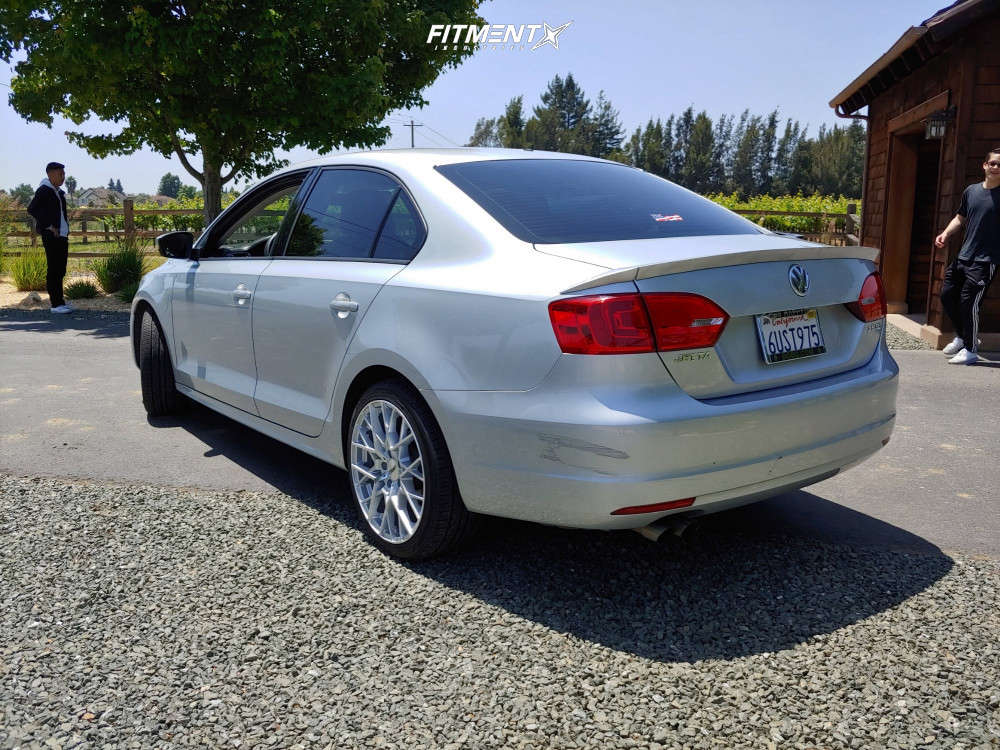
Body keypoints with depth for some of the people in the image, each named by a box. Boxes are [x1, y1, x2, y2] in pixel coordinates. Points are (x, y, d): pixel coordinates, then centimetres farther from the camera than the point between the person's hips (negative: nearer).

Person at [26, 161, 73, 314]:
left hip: (62, 235, 9)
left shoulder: (59, 192, 18)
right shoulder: (44, 190, -8)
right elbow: (32, 209, -15)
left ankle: (59, 301, 17)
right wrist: (49, 226, -15)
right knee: (53, 270, -6)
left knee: (60, 270, 11)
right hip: (51, 235, -9)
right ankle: (56, 304, -5)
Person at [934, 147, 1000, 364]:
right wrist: (946, 233, 5)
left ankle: (970, 350, 3)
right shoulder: (971, 191, 10)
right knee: (947, 294, 9)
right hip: (964, 255, 6)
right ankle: (963, 336, 30)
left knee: (968, 301, -11)